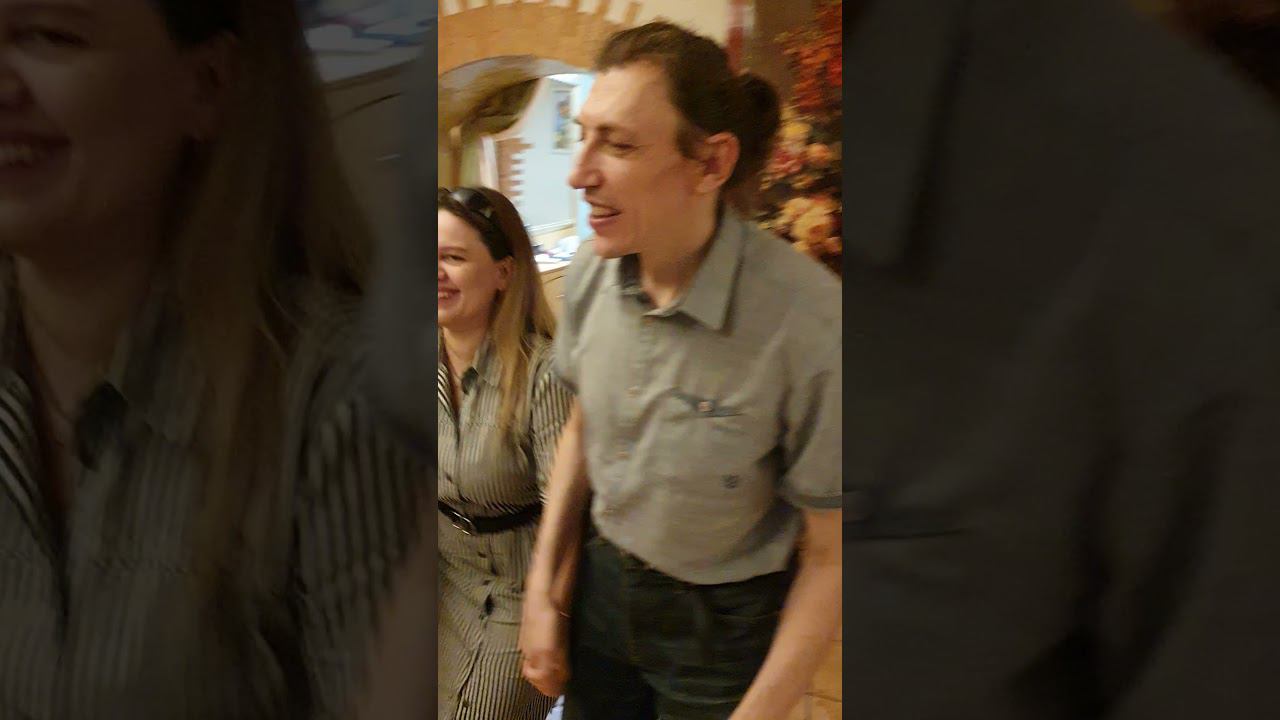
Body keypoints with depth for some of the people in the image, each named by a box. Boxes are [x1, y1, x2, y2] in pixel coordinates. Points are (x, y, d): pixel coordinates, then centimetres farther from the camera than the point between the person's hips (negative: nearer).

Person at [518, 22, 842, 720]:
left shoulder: (807, 322, -30)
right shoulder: (591, 270, -12)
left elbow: (830, 553, -19)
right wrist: (543, 588, 4)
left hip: (725, 620, -4)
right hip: (603, 582, 5)